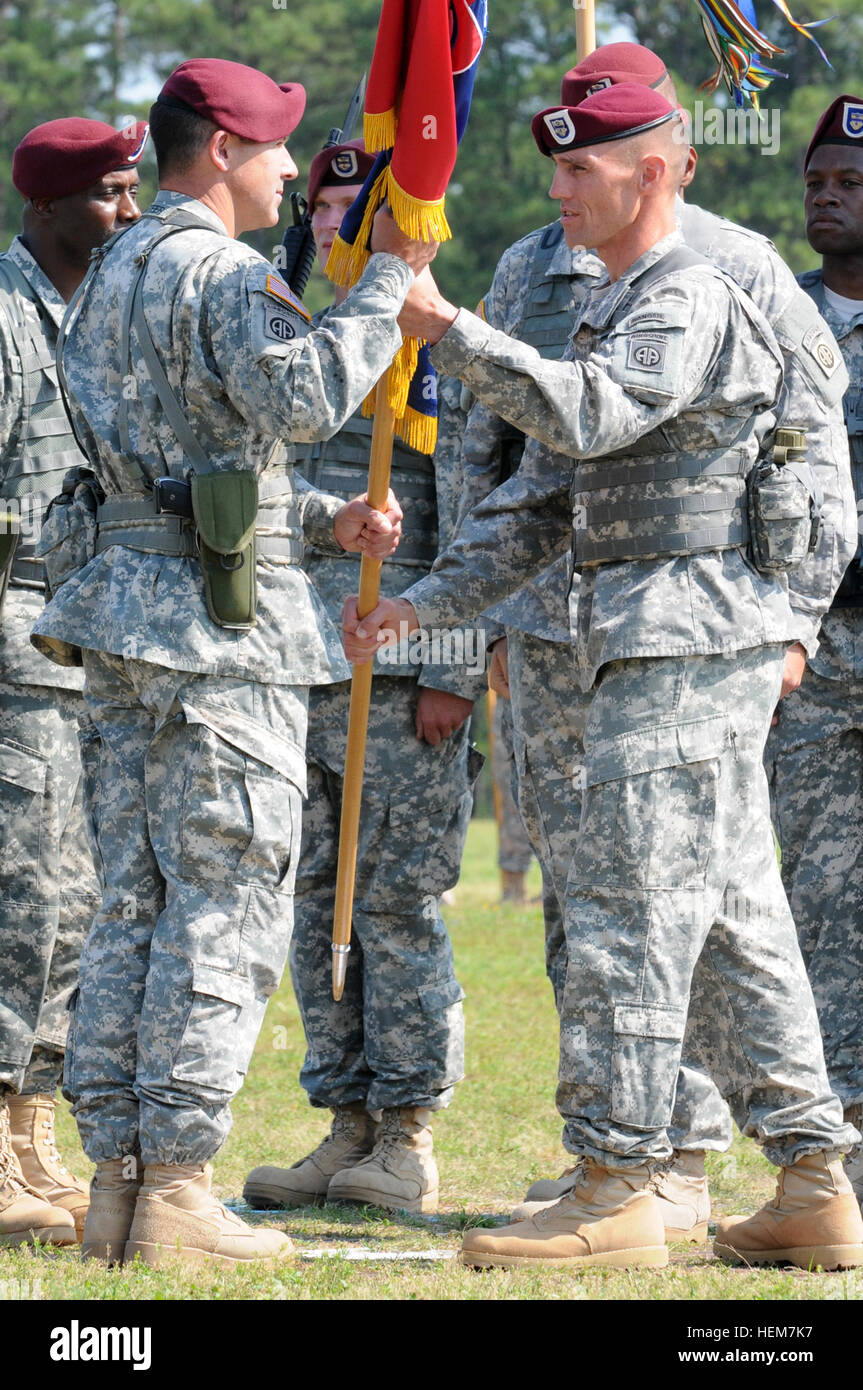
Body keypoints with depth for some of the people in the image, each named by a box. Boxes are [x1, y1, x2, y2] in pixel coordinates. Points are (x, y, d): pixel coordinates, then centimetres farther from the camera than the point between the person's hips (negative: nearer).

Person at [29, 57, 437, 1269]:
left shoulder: (111, 275, 21)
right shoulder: (221, 273, -10)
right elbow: (301, 399, -26)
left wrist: (320, 522, 18)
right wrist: (389, 281, -18)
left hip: (121, 603, 9)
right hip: (218, 622, -9)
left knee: (134, 902, 10)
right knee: (227, 905, -6)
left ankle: (116, 1178, 10)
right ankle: (174, 1193, -7)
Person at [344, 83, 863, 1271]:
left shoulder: (691, 300, -10)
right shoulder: (610, 312, 22)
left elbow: (585, 416, -28)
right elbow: (544, 492, 20)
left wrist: (447, 330, -29)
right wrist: (429, 602, 11)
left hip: (688, 636, -10)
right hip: (646, 642, 10)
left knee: (630, 909, -11)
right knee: (738, 913, 9)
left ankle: (614, 1189, -10)